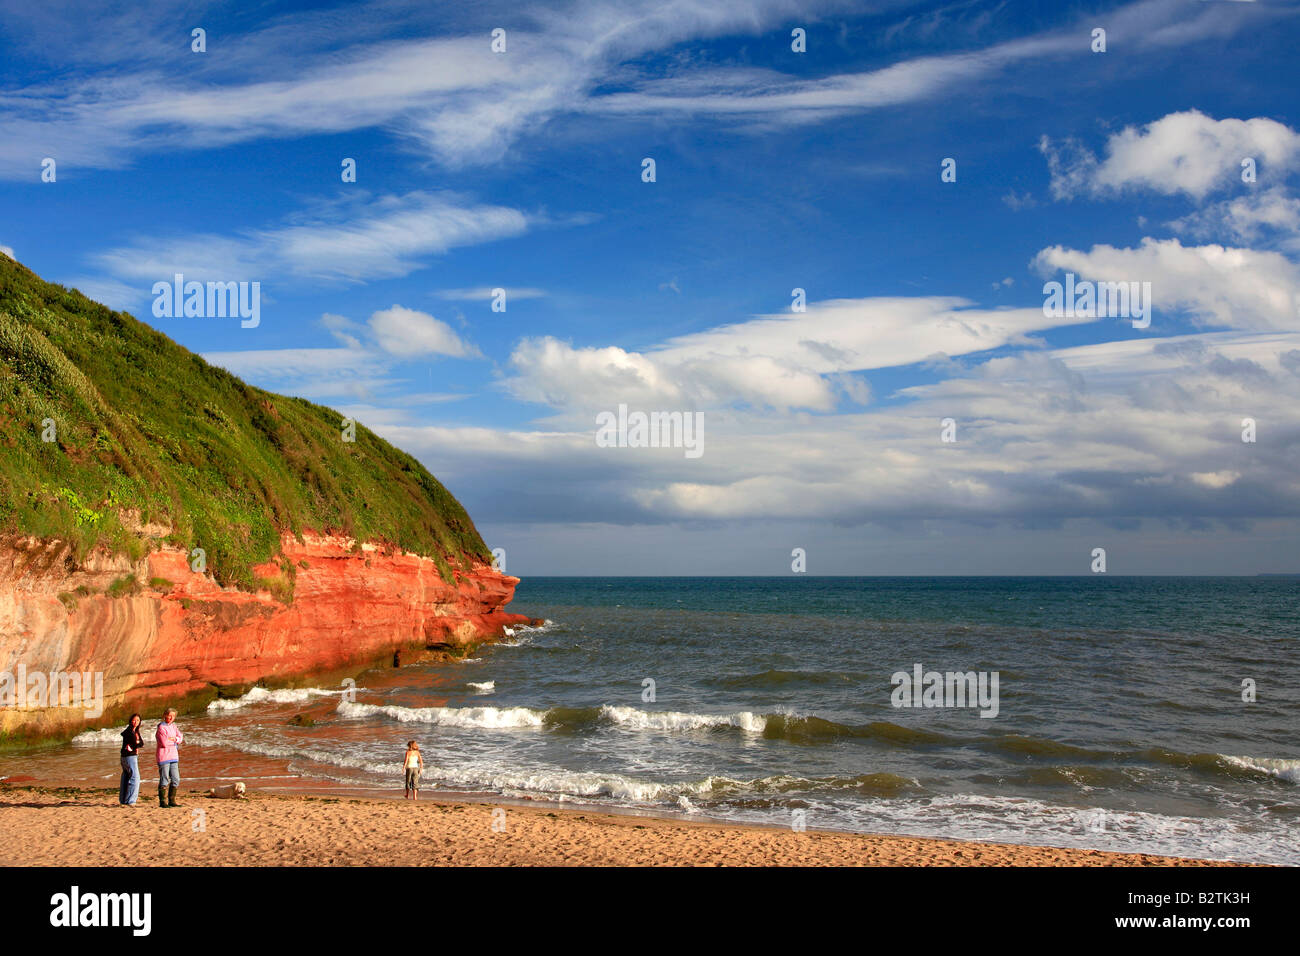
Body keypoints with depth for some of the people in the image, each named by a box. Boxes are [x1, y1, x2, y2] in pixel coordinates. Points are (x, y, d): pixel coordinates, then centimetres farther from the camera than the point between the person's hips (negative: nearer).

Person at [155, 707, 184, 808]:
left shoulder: (174, 726, 15)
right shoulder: (161, 727, -8)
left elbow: (181, 738, 8)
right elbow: (164, 743, -16)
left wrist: (173, 738, -11)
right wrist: (175, 741, -3)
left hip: (173, 757, 7)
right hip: (164, 757, -7)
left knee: (176, 780, 7)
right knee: (164, 781, -4)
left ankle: (172, 801, 15)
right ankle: (163, 801, 3)